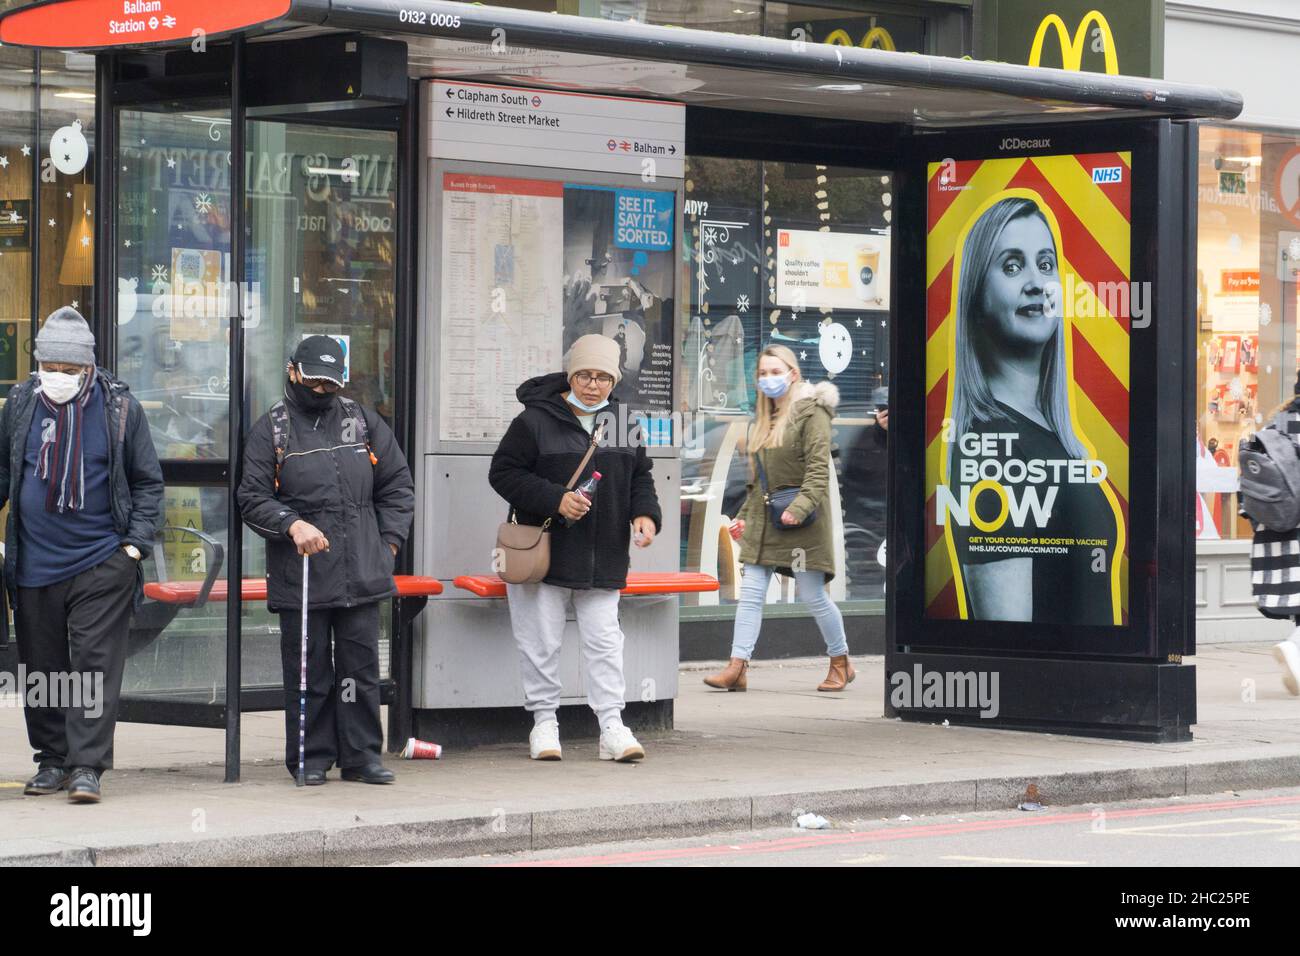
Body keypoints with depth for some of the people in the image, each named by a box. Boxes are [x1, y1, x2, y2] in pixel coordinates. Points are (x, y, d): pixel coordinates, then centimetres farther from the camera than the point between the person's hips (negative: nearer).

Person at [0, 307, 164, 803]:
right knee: (42, 667, 9)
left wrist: (137, 542, -3)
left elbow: (148, 481, 6)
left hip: (103, 561, -3)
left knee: (95, 664, -8)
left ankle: (87, 765, -8)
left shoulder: (118, 406, -2)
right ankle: (53, 759, 21)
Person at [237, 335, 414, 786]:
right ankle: (311, 758, 10)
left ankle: (361, 754, 11)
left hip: (361, 575, 2)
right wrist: (292, 524, -16)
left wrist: (389, 541, 8)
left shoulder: (362, 422, 11)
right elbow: (252, 498, 0)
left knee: (361, 665, 4)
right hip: (299, 575, -2)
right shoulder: (272, 429, 3)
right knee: (307, 668, 1)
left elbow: (398, 484, 17)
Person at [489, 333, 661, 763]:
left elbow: (640, 477, 20)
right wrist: (555, 500, -18)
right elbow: (503, 473, -8)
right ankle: (544, 720, 15)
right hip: (544, 555, -3)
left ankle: (612, 727, 3)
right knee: (541, 642, 4)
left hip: (603, 561, 3)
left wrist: (645, 513, -1)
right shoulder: (534, 421, -6)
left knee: (605, 641, 2)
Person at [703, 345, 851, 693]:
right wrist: (745, 515, 20)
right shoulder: (764, 417, 18)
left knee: (812, 595, 0)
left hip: (801, 521, -7)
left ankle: (841, 663, 17)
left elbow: (818, 469, -16)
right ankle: (737, 667, -7)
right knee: (750, 592, -2)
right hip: (763, 520, 7)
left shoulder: (812, 412, -7)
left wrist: (800, 506, -28)